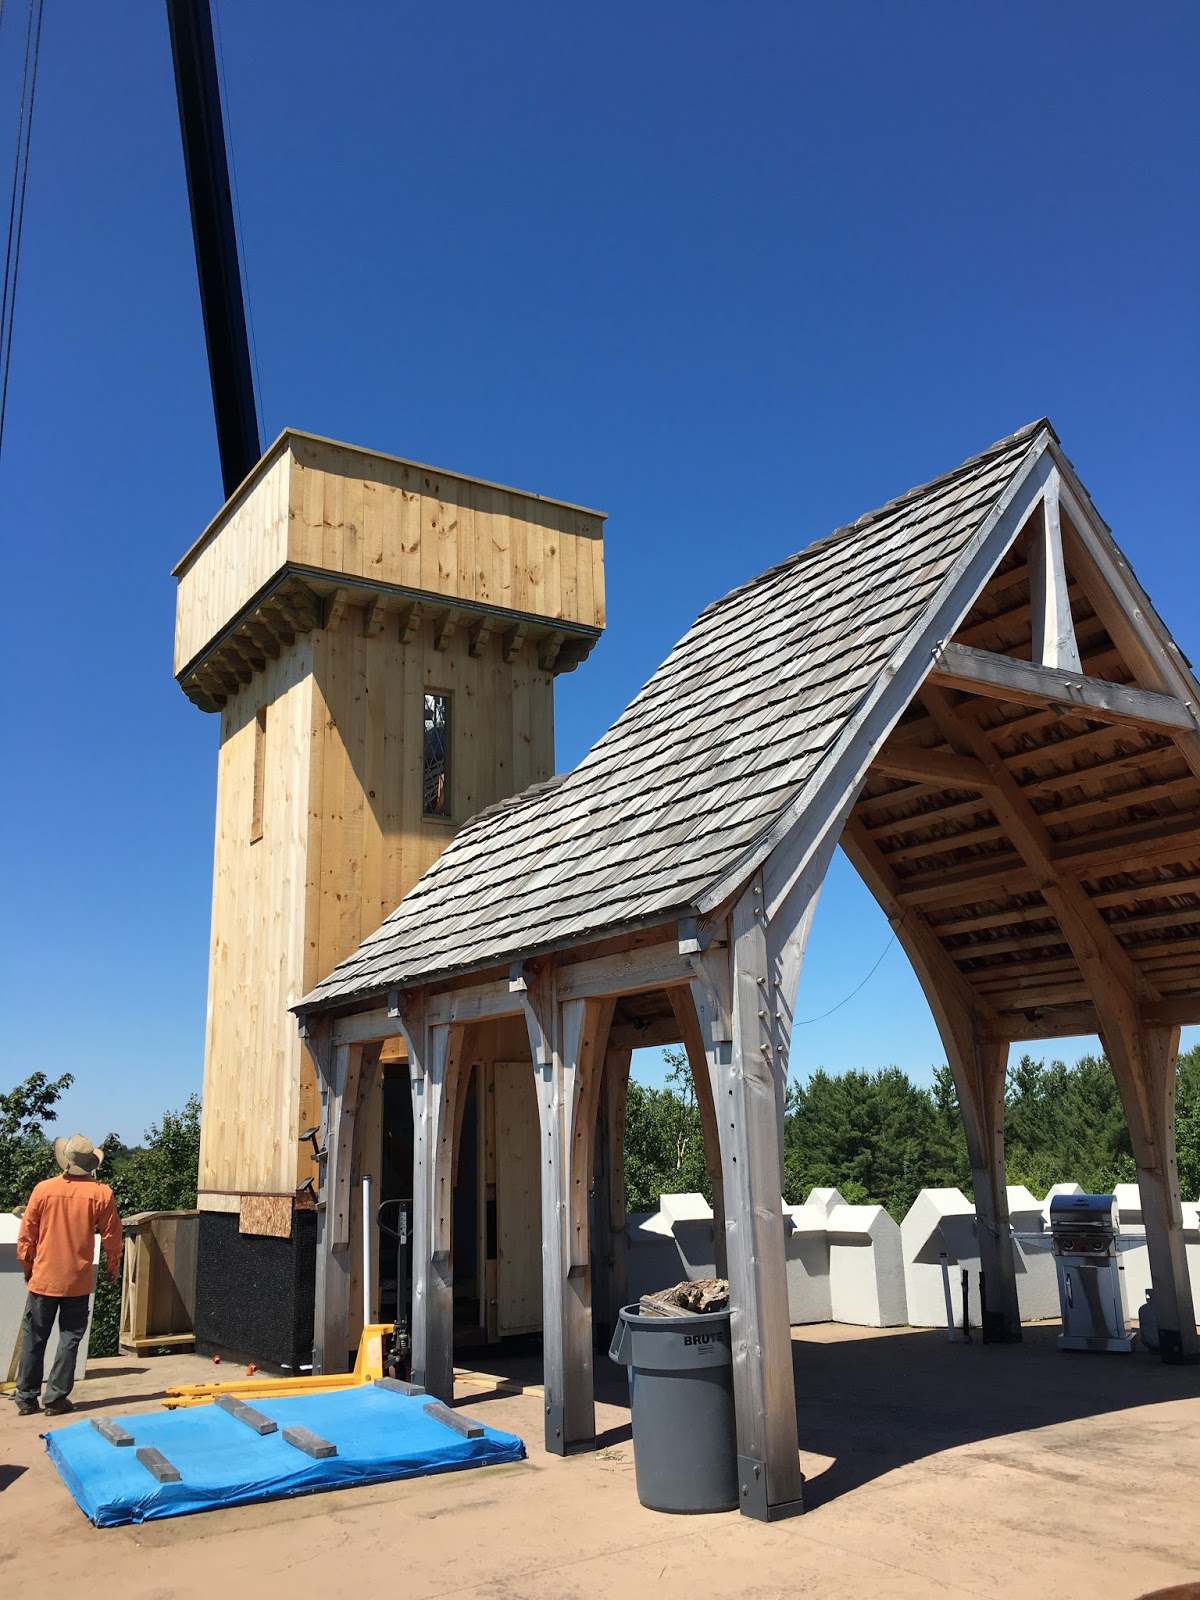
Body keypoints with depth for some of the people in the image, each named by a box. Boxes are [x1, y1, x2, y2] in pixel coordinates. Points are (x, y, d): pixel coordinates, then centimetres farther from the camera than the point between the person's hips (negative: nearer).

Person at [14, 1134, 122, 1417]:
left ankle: (26, 1399, 18)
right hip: (78, 1282, -1)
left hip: (43, 1278, 1)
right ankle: (56, 1399, 9)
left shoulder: (43, 1189, -7)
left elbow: (26, 1234, -1)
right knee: (70, 1339, 9)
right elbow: (112, 1235, -1)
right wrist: (114, 1265, 15)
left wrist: (27, 1265, 15)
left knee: (34, 1339, 12)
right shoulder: (101, 1194, -9)